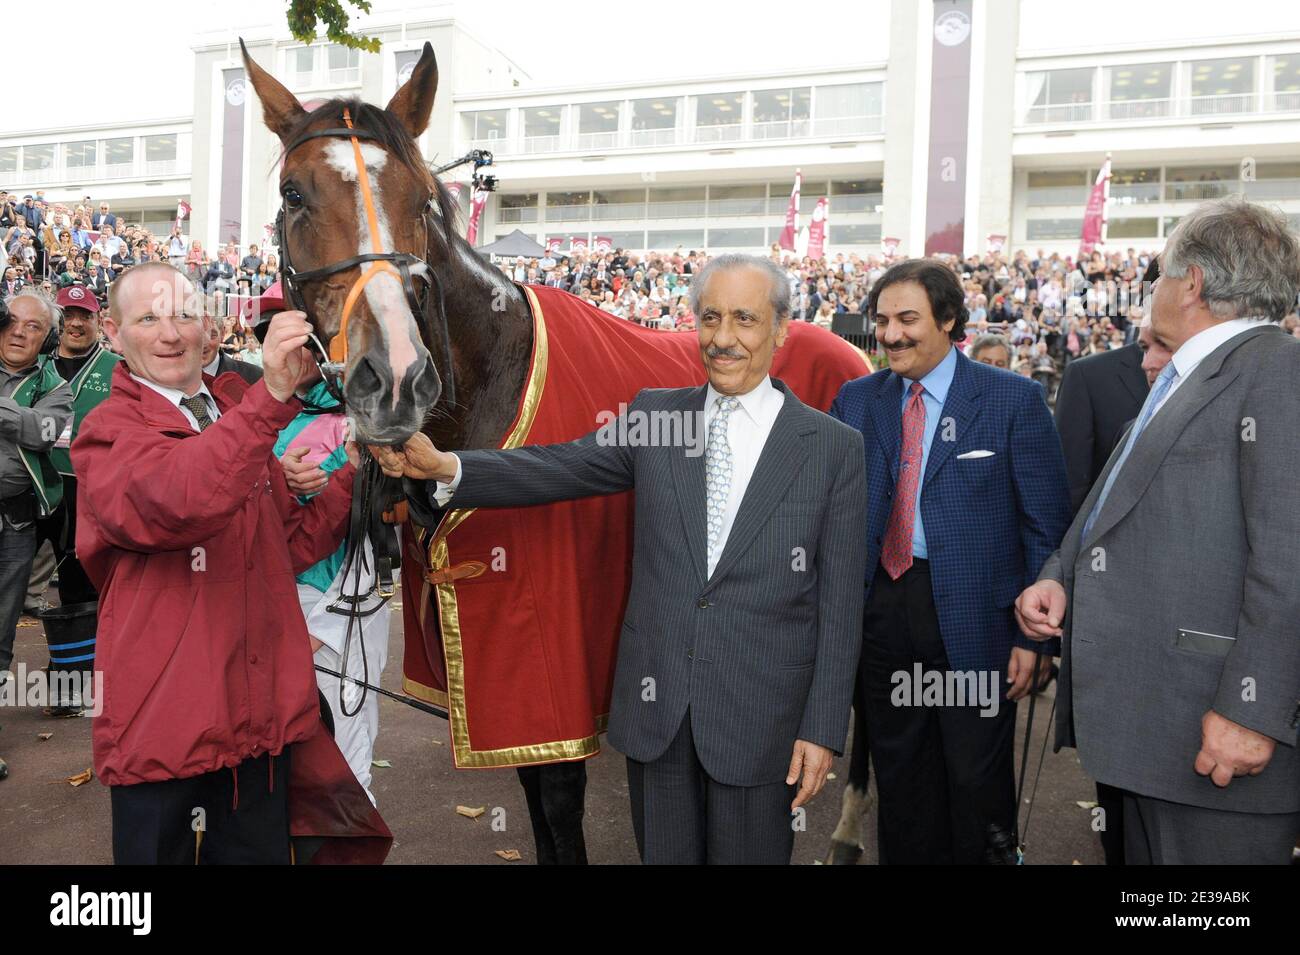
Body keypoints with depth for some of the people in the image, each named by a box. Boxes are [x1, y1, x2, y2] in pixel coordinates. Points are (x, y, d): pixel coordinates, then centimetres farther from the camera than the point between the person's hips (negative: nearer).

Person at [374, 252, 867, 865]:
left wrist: (823, 728, -5)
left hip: (761, 718, -2)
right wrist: (444, 466, -22)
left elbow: (839, 601, -4)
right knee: (662, 853, 17)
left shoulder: (835, 447, -4)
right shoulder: (654, 414, 3)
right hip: (656, 706, 2)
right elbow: (556, 470, -7)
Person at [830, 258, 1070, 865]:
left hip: (974, 617, -3)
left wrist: (1036, 635, -8)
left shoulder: (1013, 400, -5)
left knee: (976, 779, 10)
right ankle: (904, 858, 36)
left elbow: (1046, 524, -5)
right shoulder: (856, 400, 5)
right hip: (883, 606, 4)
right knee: (898, 774, 17)